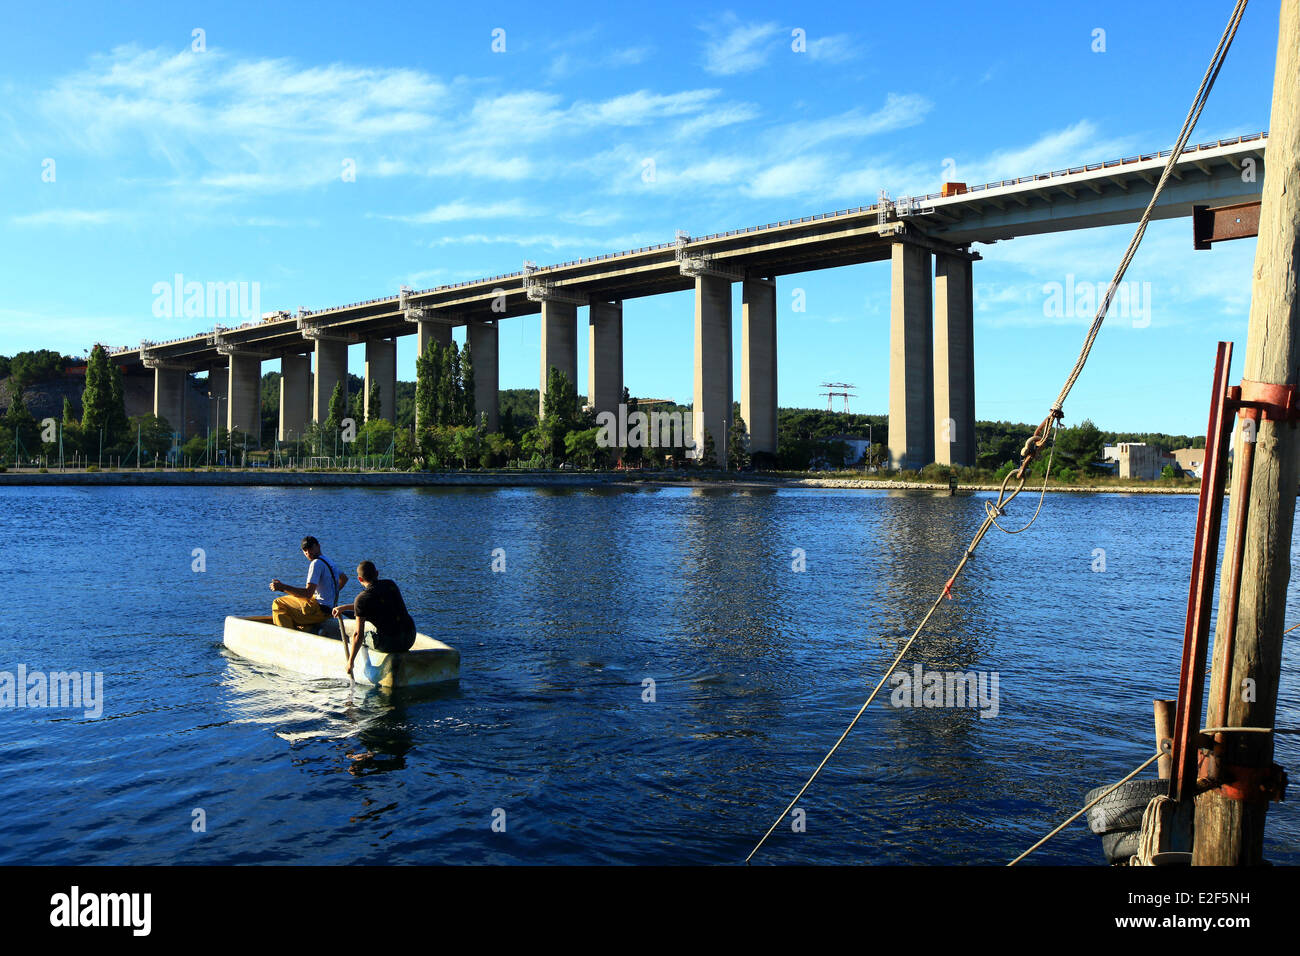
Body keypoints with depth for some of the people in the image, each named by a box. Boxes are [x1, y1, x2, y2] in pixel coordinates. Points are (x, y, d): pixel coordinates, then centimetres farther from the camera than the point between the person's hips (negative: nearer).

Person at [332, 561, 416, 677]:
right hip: (410, 639, 6)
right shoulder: (391, 584, 9)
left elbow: (359, 635, -11)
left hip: (389, 644, -6)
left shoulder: (362, 598, -10)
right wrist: (344, 608, 29)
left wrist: (350, 661, -1)